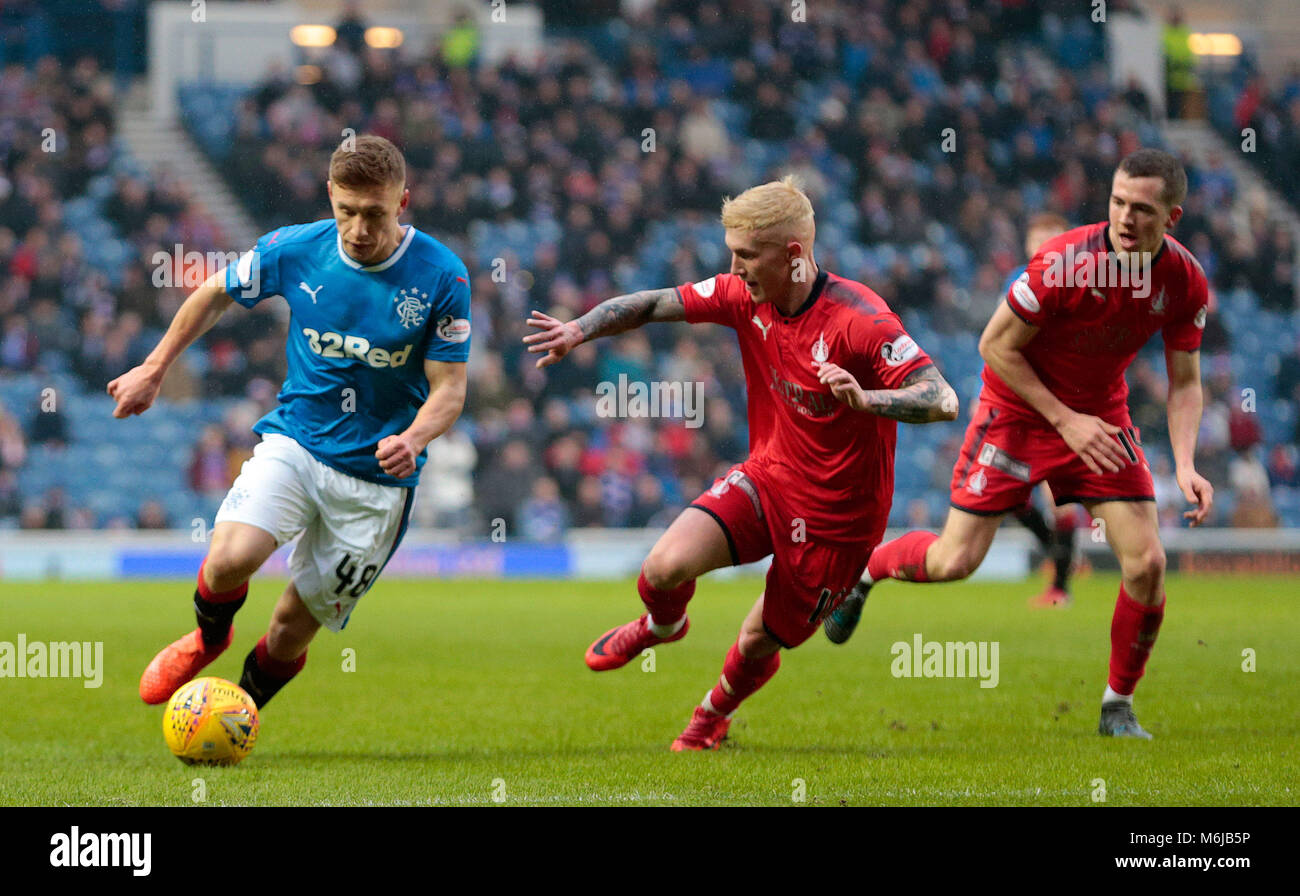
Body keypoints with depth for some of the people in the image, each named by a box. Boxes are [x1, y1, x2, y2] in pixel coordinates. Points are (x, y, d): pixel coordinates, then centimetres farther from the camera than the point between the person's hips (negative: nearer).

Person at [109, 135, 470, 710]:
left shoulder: (442, 276, -12)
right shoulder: (295, 251, -7)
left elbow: (449, 388, -8)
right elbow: (215, 295, 12)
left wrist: (411, 440, -28)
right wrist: (153, 371, 15)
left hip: (378, 474, -1)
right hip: (294, 441, 1)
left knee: (291, 631, 1)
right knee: (230, 560, -25)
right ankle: (209, 638, 10)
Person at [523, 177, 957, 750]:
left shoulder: (860, 320, -25)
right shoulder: (746, 296, -7)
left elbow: (942, 401, -30)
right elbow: (653, 304, 2)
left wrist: (865, 399, -47)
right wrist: (579, 330, -14)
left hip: (837, 514, -4)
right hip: (767, 476, 4)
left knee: (759, 645, 8)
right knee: (666, 565, -20)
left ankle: (715, 713, 46)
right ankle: (661, 626, 19)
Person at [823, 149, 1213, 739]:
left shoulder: (1186, 282, -14)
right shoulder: (1064, 262, -28)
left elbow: (1185, 383, -2)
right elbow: (996, 345, -18)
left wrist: (1185, 465, -17)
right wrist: (1065, 420, -20)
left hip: (1101, 415, 3)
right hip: (1018, 410, -3)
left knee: (1146, 563, -10)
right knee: (955, 561, -4)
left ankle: (1119, 706, 9)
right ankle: (863, 567, 30)